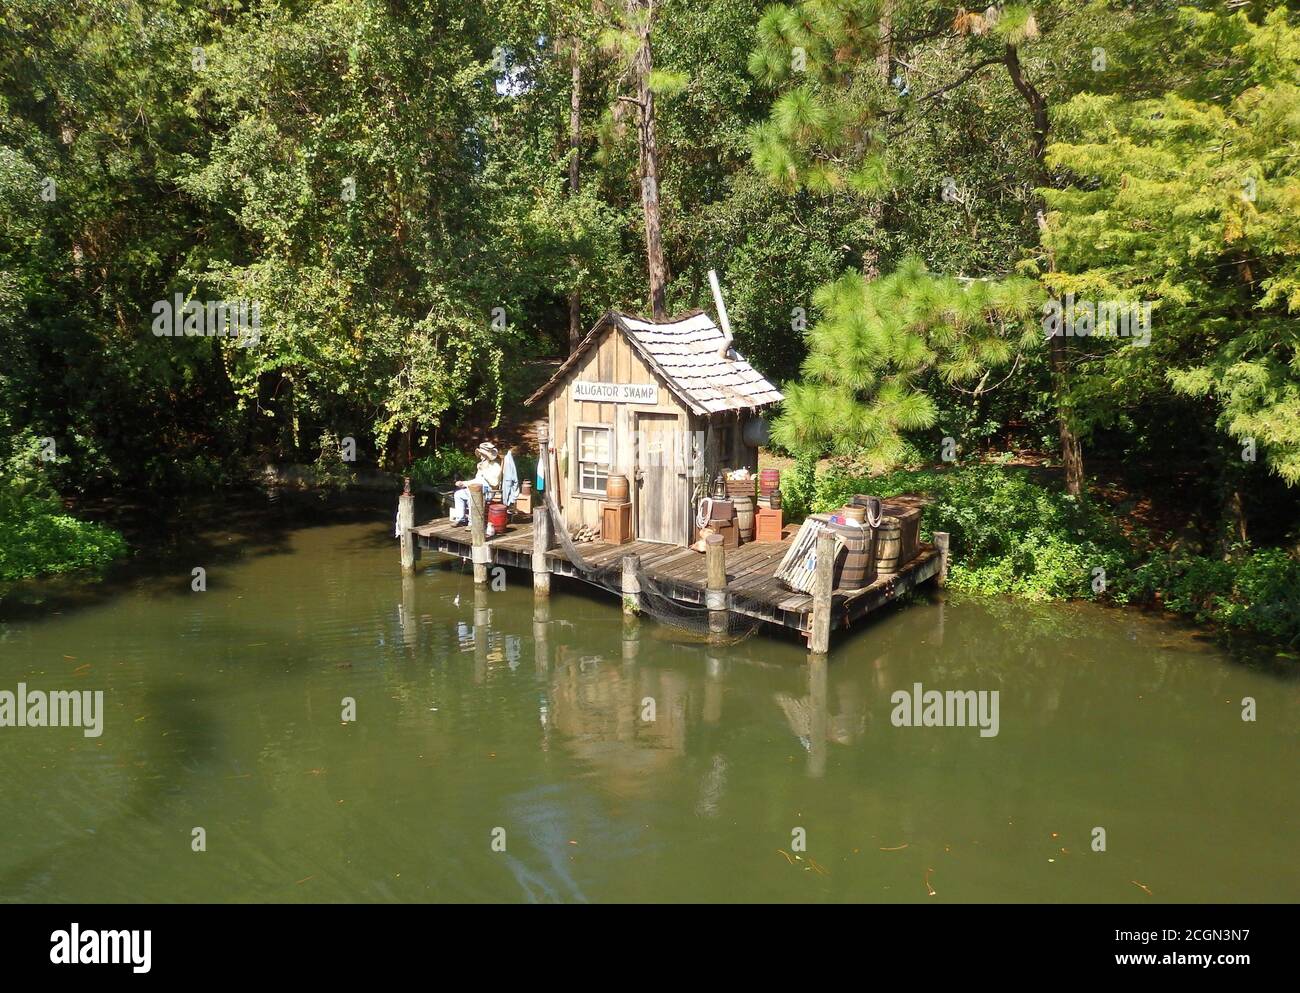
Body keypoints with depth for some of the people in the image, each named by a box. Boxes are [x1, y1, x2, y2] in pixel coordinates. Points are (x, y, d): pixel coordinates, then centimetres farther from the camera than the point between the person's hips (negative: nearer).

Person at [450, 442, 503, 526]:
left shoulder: (495, 466, -10)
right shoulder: (482, 464, 18)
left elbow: (494, 483, -25)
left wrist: (484, 472, -22)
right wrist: (463, 483, 12)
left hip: (487, 492, -10)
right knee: (458, 494, 0)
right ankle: (460, 518, 0)